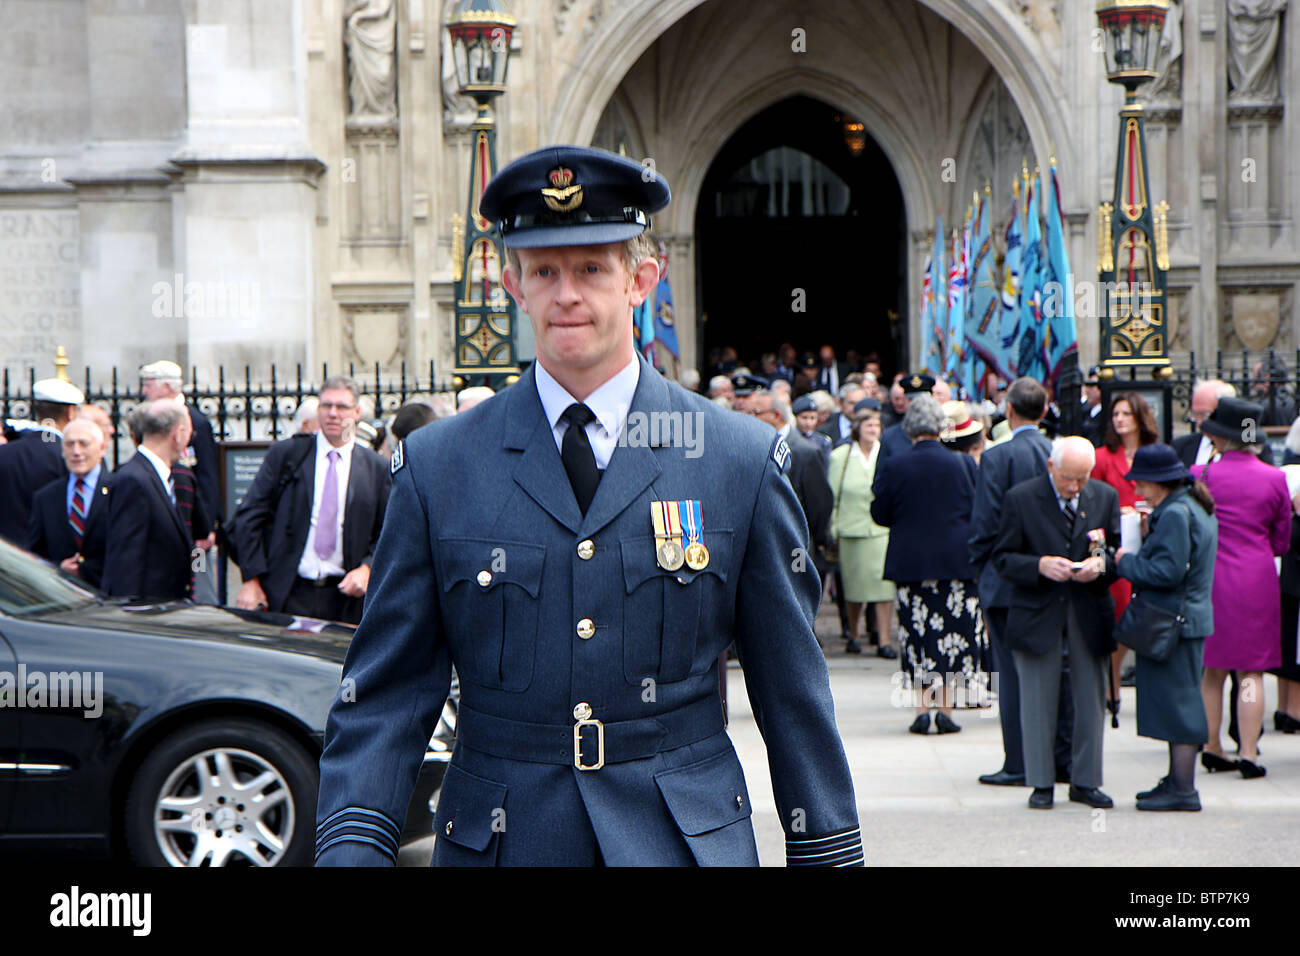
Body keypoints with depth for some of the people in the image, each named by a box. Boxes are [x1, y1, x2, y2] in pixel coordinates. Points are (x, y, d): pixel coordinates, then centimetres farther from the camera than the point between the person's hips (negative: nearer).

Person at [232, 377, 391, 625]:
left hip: (343, 597, 1)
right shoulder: (285, 454, 4)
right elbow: (250, 517, 3)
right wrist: (251, 580, -5)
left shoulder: (376, 468, 7)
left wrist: (366, 569, -7)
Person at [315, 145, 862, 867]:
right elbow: (385, 697, 0)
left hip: (689, 837, 0)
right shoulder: (436, 467, 1)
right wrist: (350, 848, -12)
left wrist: (829, 854, 6)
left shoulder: (743, 461, 1)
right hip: (498, 841, 1)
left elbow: (793, 691, 5)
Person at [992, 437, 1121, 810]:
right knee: (1037, 702, 4)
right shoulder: (1020, 499, -5)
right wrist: (1040, 566, -21)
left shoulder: (1106, 497, 4)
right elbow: (1003, 558, -4)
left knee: (1091, 700, 8)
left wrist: (1101, 565, -14)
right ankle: (1041, 783, 14)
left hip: (1090, 614, 3)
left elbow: (1118, 552, 9)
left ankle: (1085, 781, 19)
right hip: (1037, 614, -2)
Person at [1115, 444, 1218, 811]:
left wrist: (1126, 561, -10)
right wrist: (1151, 534, 10)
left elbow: (1167, 572, -23)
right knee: (1178, 703, 15)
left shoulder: (1175, 514, -19)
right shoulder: (1195, 508, 13)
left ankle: (1182, 790, -1)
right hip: (1189, 617, 10)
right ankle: (1177, 781, 21)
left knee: (1176, 703, -5)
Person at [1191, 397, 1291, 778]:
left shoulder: (1201, 475, -7)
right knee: (1252, 671, 3)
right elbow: (1282, 541, 7)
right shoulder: (1274, 478, -1)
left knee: (1212, 671, 10)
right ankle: (1248, 753, -1)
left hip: (1211, 579, 0)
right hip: (1257, 581, 0)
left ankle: (1212, 748, 16)